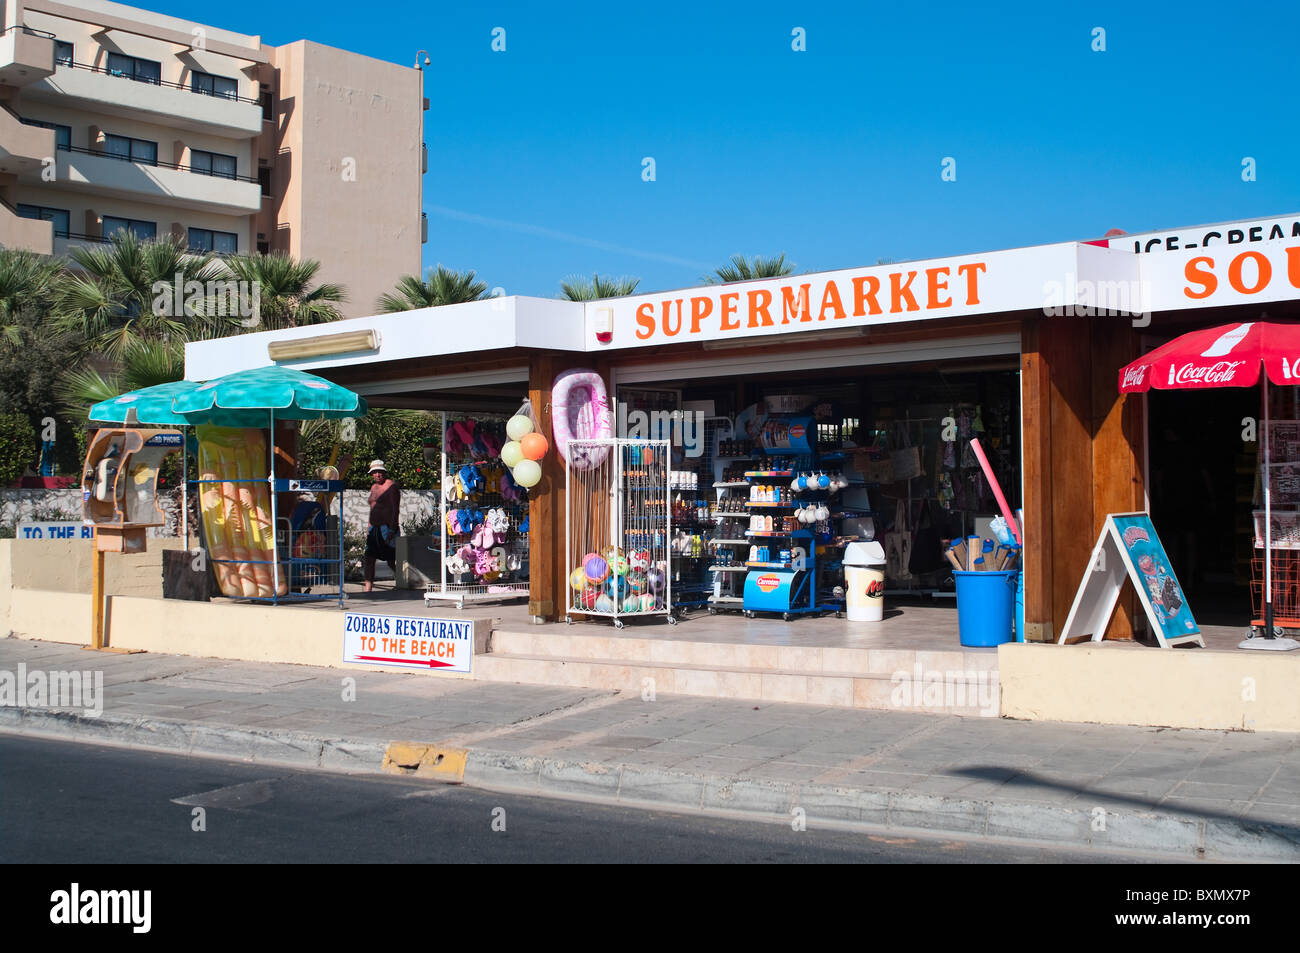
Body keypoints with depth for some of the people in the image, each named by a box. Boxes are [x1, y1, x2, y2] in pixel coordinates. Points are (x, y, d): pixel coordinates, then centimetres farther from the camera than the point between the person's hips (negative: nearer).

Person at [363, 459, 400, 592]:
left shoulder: (391, 486, -7)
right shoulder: (374, 487, 18)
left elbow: (395, 509, -13)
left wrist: (392, 530, -20)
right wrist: (369, 529, 21)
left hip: (387, 528, -8)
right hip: (374, 528, 8)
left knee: (391, 561, -6)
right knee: (369, 559, 0)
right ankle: (368, 589, 1)